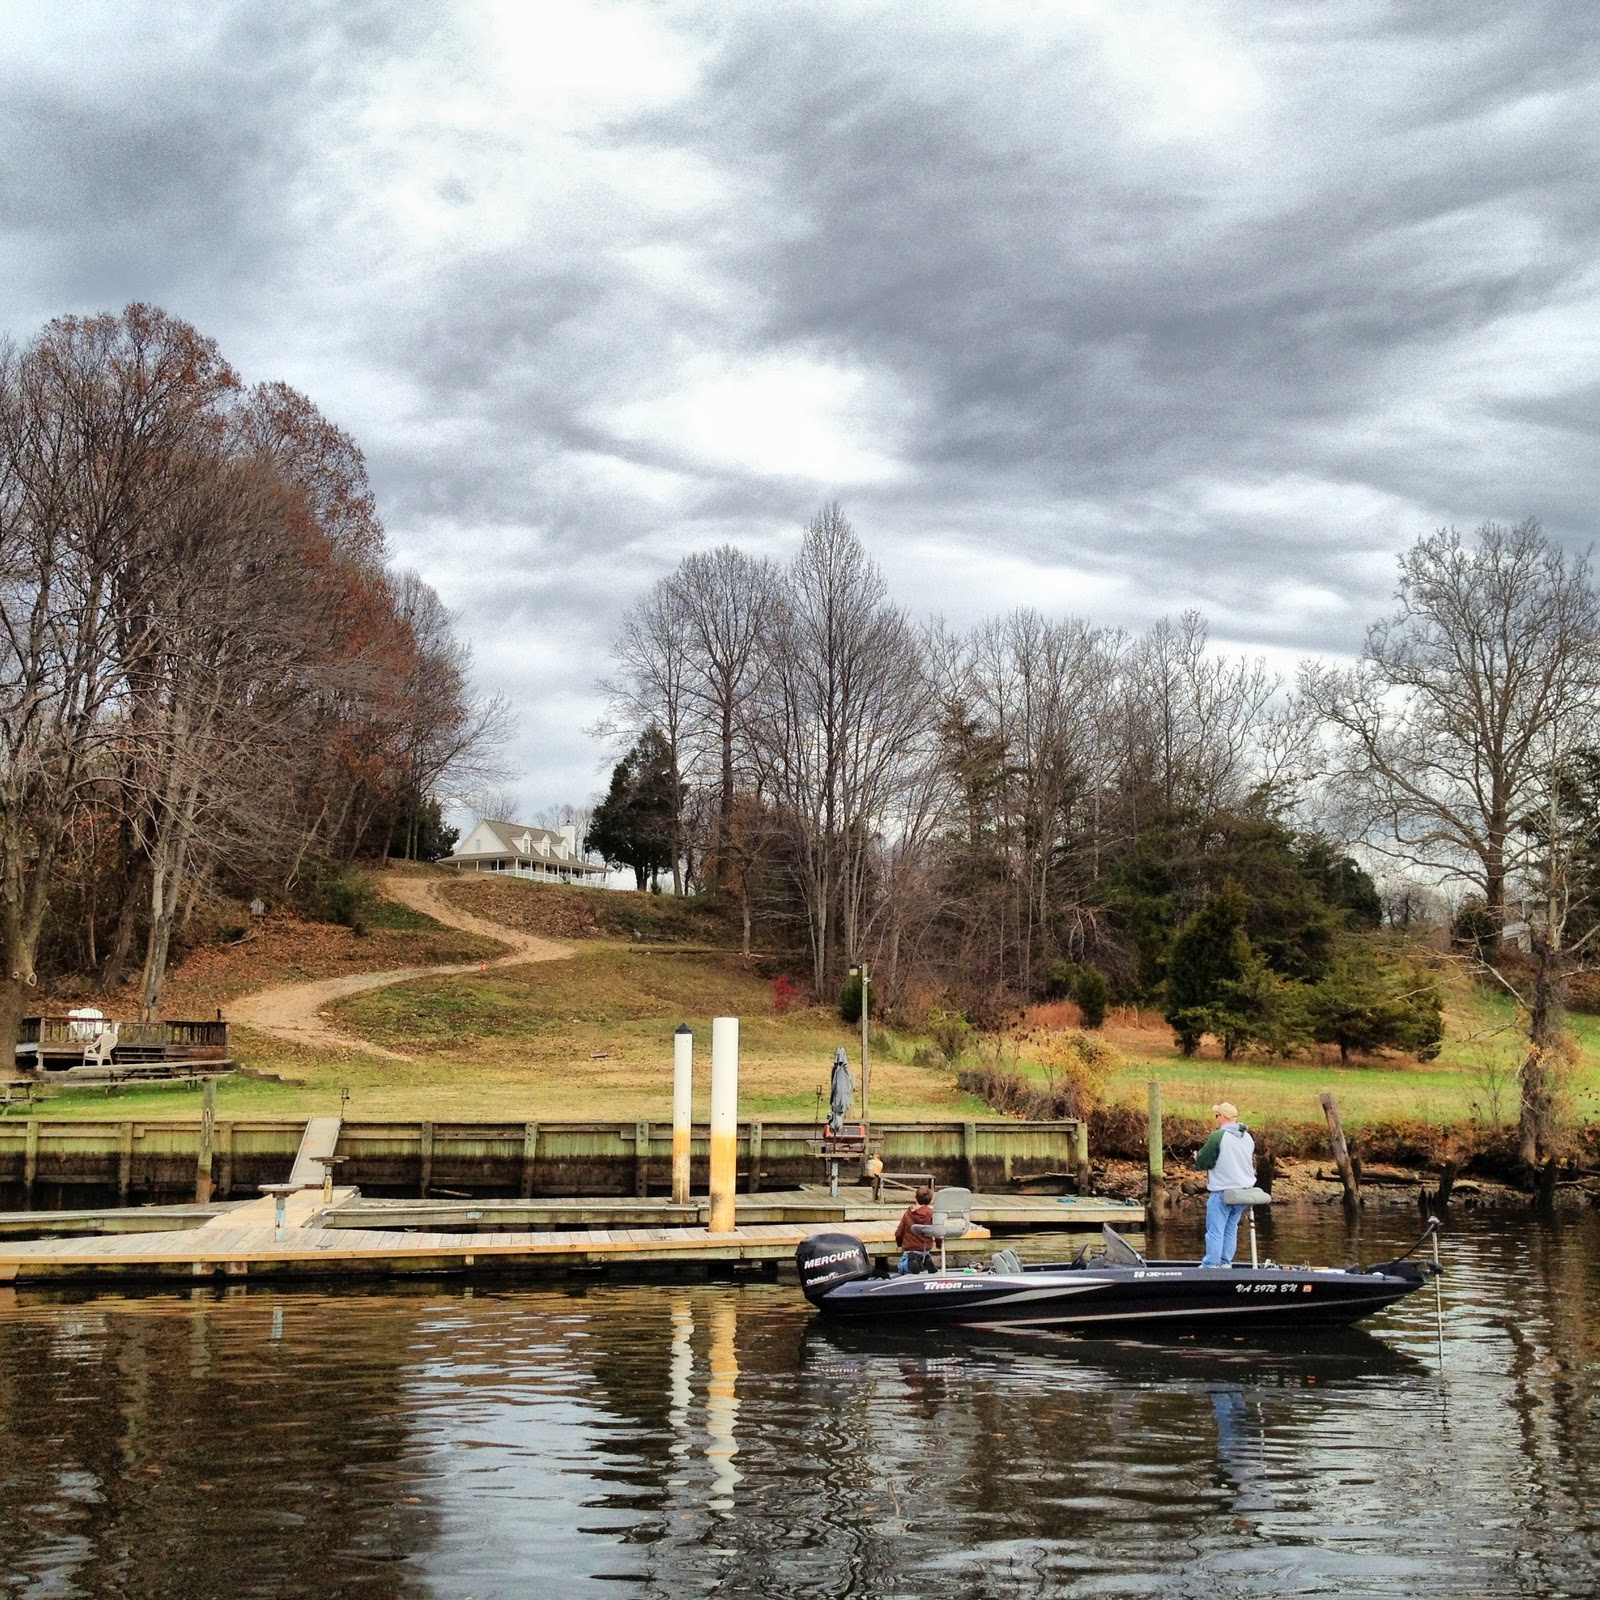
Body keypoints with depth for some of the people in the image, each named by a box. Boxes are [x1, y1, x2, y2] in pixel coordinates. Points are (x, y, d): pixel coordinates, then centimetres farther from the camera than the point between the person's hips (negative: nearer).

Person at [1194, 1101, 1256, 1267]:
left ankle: (1210, 1265, 2)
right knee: (1231, 1229, 15)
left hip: (1222, 1192, -7)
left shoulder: (1218, 1136, -15)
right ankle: (1226, 1263, 17)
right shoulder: (1248, 1138, 9)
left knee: (1215, 1231, -1)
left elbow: (1203, 1162, -11)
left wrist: (1197, 1156, 12)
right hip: (1244, 1190, 7)